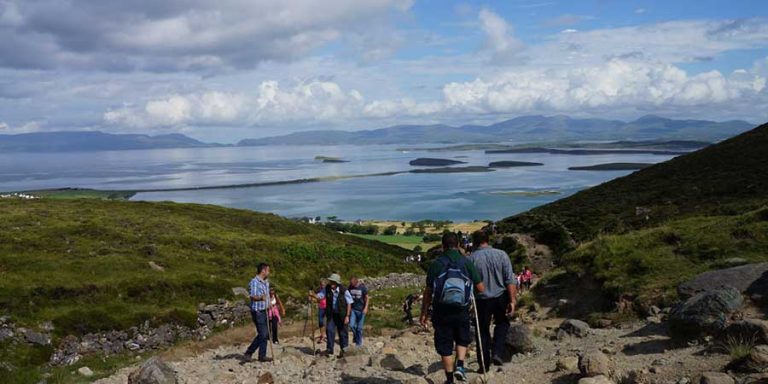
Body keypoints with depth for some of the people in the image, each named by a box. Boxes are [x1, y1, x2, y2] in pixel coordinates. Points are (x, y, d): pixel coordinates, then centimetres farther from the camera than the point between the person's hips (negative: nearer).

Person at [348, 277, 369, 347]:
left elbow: (367, 298, -6)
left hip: (361, 310, -3)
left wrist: (366, 308, -16)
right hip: (353, 309, 3)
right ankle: (355, 335, 22)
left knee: (359, 327, 1)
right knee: (351, 325, -7)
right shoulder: (350, 287, 0)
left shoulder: (363, 287, -11)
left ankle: (359, 343, 15)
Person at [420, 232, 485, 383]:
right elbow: (481, 288, -1)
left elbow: (428, 291, -3)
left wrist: (424, 312, 7)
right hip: (462, 311, 1)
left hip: (441, 312, -1)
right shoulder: (467, 262, -3)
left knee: (445, 346, 10)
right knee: (462, 340, 24)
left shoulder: (435, 264, -5)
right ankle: (460, 365, 5)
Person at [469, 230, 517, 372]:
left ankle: (485, 364, 19)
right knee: (502, 323, 26)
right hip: (501, 297, 1)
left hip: (482, 299, -1)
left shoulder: (471, 258, -8)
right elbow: (510, 280, -7)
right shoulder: (501, 254, -5)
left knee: (483, 330, 14)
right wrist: (512, 300, -3)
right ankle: (497, 353, 11)